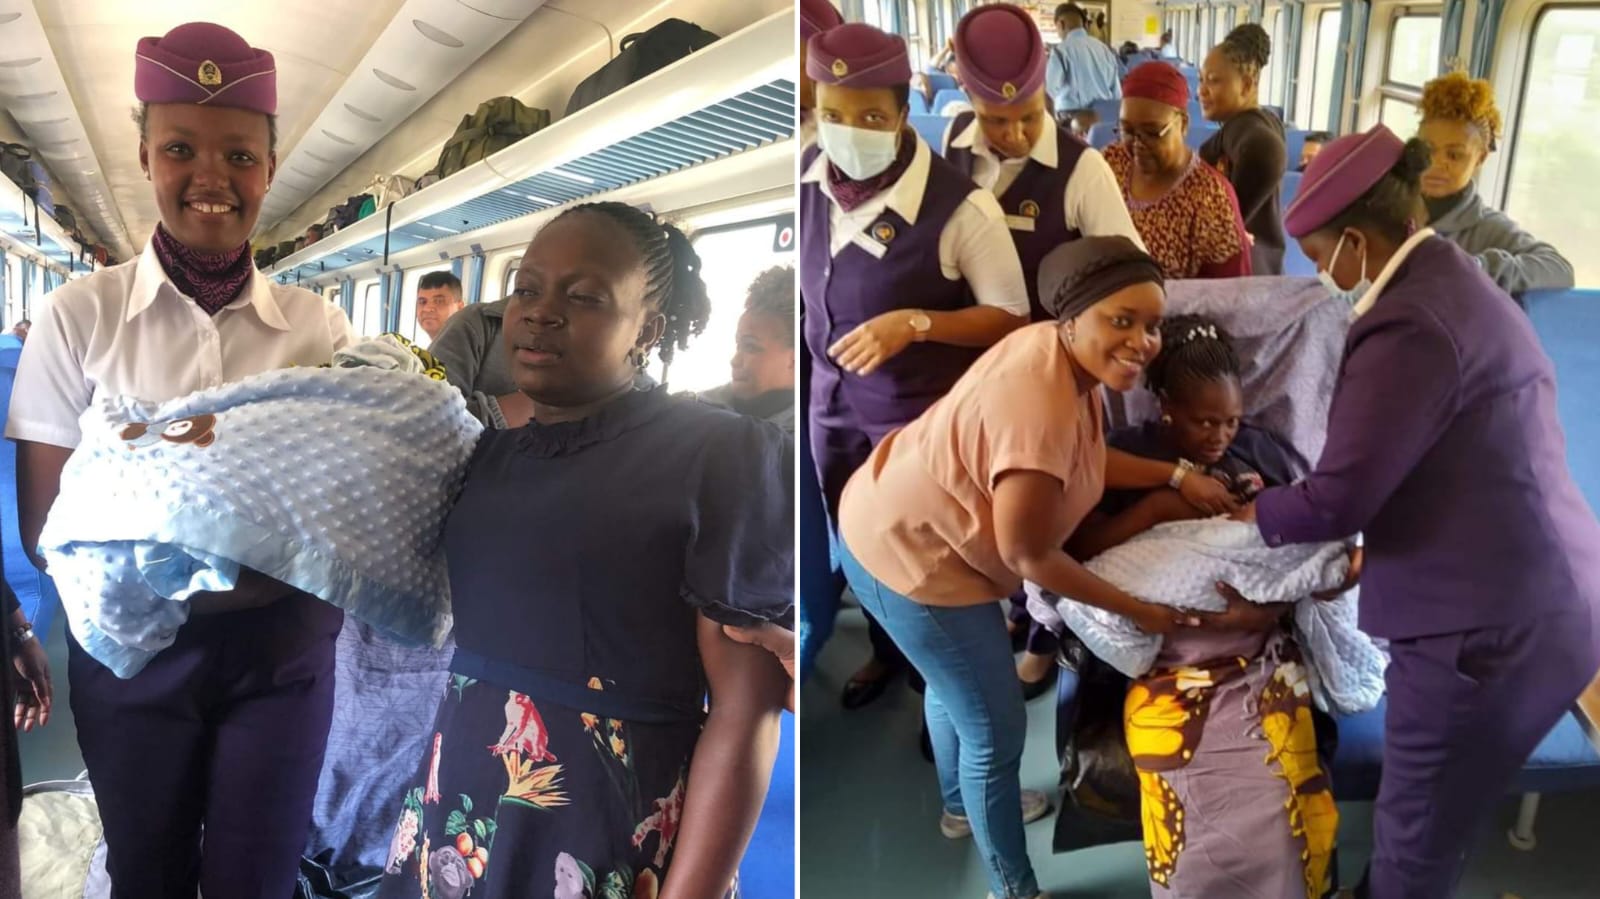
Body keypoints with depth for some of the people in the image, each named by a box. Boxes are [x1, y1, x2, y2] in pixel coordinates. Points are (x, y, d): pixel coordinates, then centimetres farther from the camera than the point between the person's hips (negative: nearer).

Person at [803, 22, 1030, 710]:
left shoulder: (961, 206, -27)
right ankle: (887, 651, 53)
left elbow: (1011, 318, -17)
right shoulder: (807, 175, -10)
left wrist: (917, 323, -30)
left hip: (923, 416, -5)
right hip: (834, 401, 5)